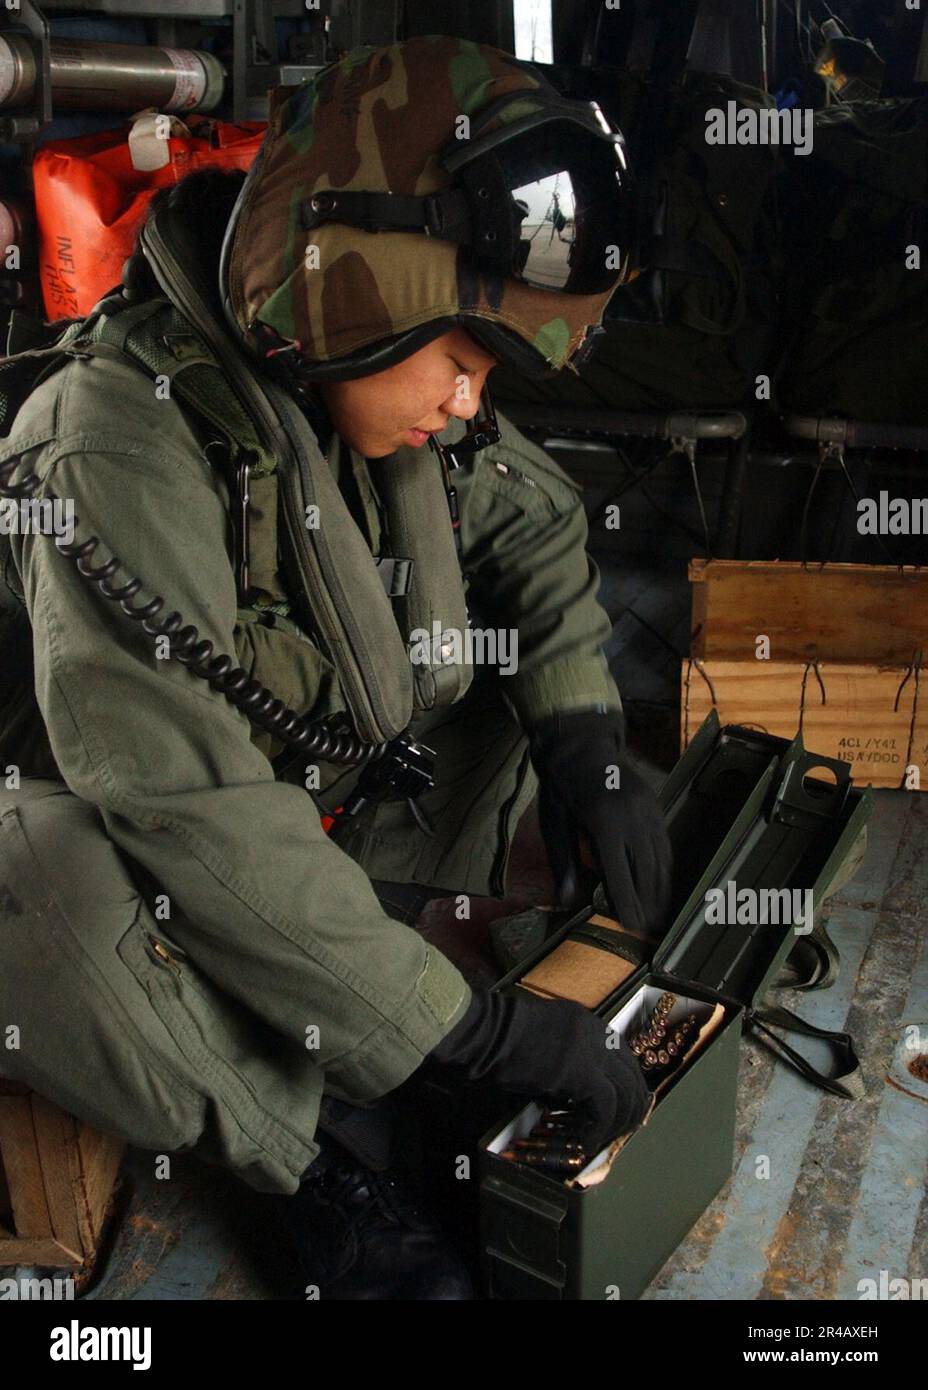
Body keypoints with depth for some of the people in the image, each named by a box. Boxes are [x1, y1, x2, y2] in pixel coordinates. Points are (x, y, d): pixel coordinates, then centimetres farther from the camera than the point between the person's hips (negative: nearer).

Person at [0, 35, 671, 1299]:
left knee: (538, 705, -5)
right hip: (116, 830, -7)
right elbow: (198, 815, -36)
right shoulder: (122, 439, -31)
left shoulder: (366, 382, -9)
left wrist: (583, 738, -12)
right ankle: (322, 1159, -11)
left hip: (331, 790, 7)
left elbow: (532, 521, 6)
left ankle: (334, 1084, -8)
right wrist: (471, 1027, -33)